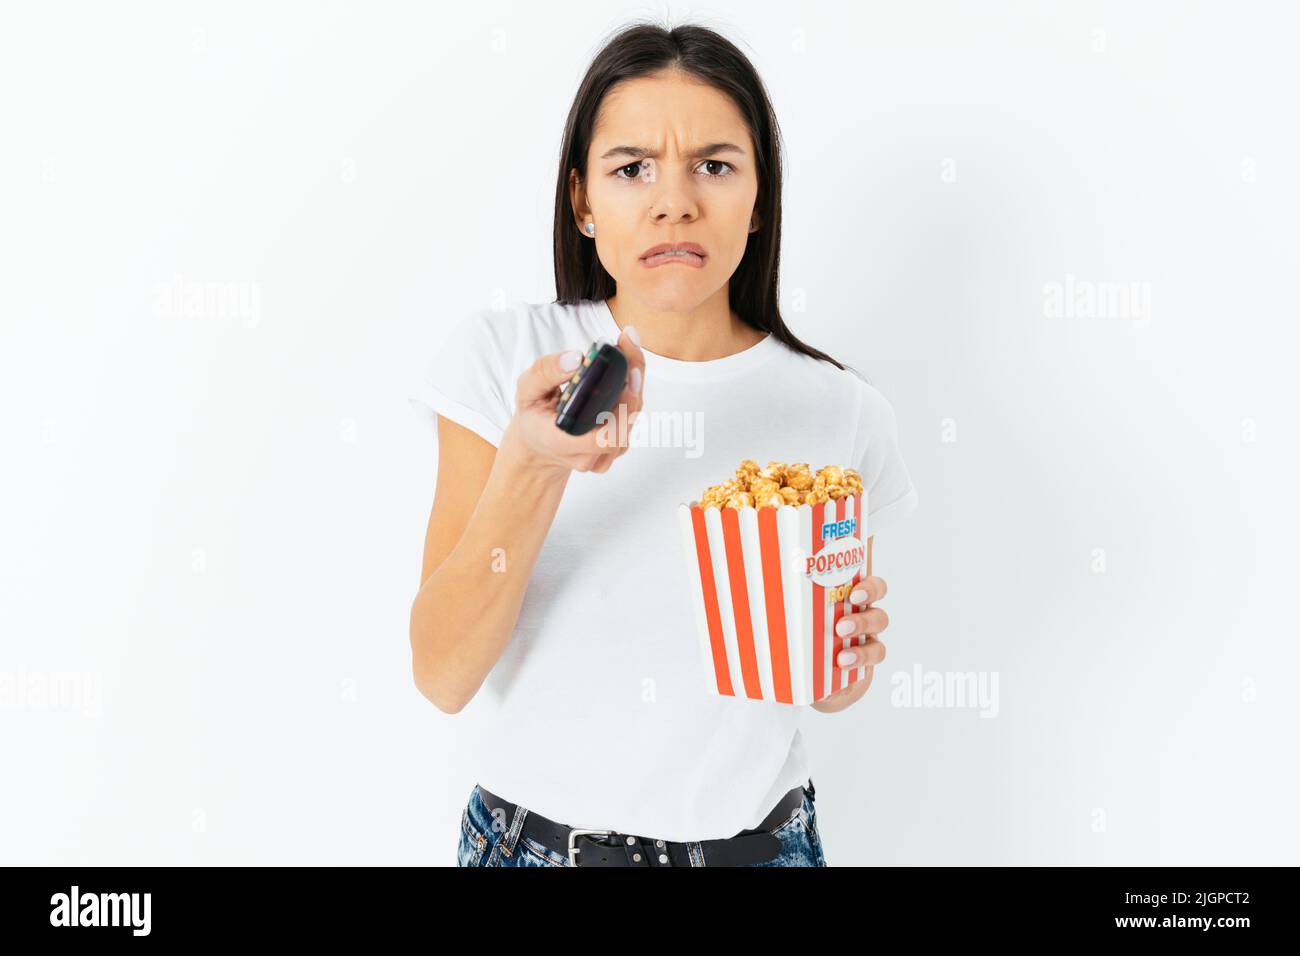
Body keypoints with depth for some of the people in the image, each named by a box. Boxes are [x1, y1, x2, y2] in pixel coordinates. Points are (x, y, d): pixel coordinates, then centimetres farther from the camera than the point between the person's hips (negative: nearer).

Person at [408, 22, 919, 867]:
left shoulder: (840, 412, -9)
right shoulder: (501, 356, -11)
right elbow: (443, 675, -16)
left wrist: (842, 662, -17)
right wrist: (532, 463, -30)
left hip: (752, 836, 1)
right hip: (534, 834, 0)